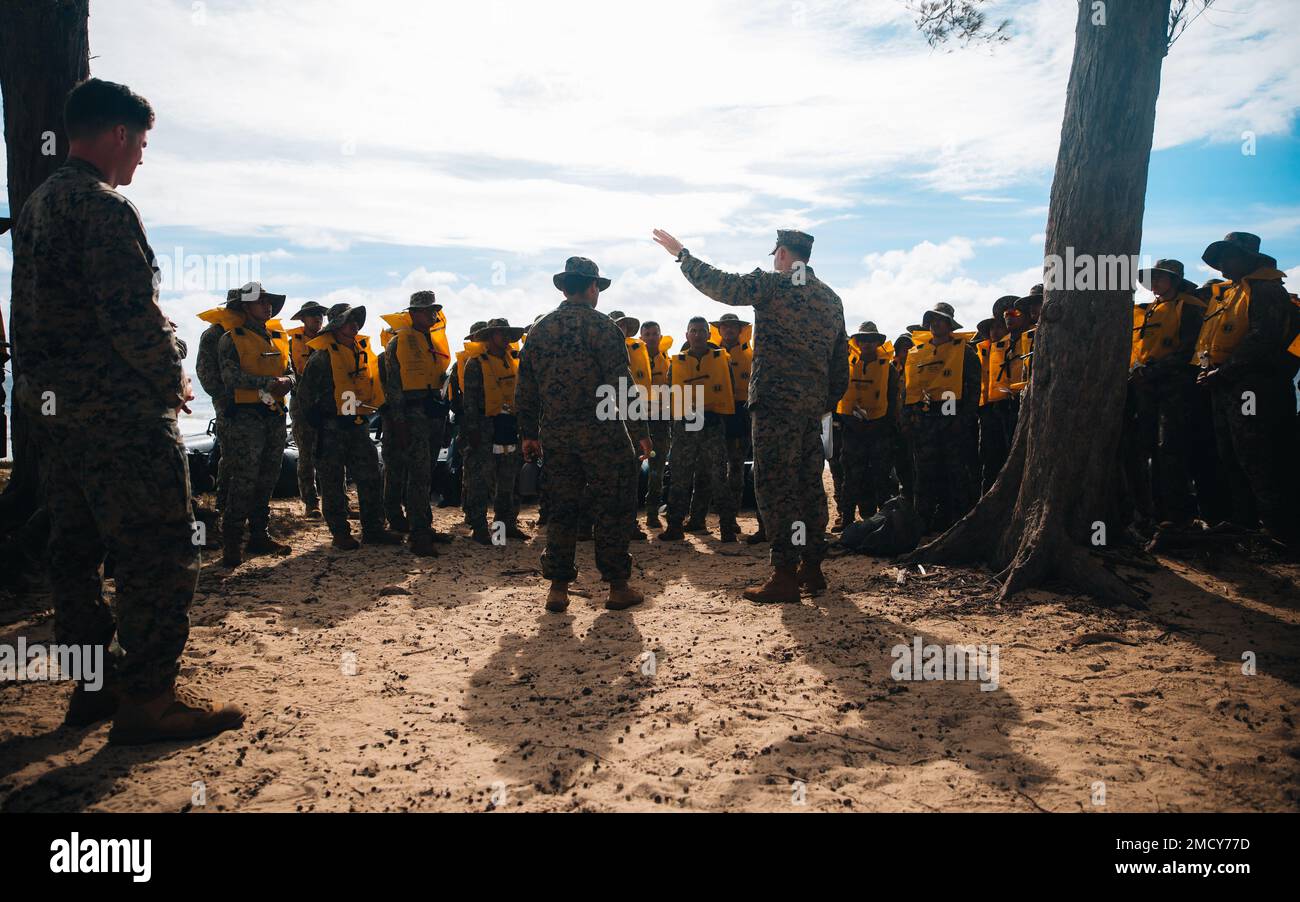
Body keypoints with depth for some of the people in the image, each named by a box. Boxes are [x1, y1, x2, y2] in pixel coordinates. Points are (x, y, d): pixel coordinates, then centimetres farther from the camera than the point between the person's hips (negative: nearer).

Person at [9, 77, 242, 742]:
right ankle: (147, 697, -1)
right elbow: (133, 316, -22)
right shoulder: (104, 207, -13)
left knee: (76, 550, 13)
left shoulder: (34, 208, 17)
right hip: (122, 412, -10)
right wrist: (175, 380, -8)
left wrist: (44, 386, 20)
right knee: (161, 554, -5)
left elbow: (26, 316, 19)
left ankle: (92, 686, 23)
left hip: (55, 410, 10)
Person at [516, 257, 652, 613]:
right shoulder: (602, 326, -6)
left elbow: (525, 387, 11)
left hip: (554, 433, 5)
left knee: (560, 509, 11)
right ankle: (617, 587, 9)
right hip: (601, 432, -5)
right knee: (613, 507, 5)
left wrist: (529, 433, 17)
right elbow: (621, 383, -11)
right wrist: (639, 431, -7)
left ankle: (558, 588, 13)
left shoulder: (539, 329, 9)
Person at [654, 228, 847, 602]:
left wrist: (681, 253, 7)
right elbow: (840, 357, 18)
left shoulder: (773, 284, -5)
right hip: (814, 403, 8)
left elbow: (720, 284, -6)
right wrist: (829, 401, 24)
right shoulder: (831, 297, 17)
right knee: (809, 482, 13)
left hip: (776, 401, -8)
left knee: (774, 483, -6)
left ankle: (785, 575, -6)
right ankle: (812, 567, 19)